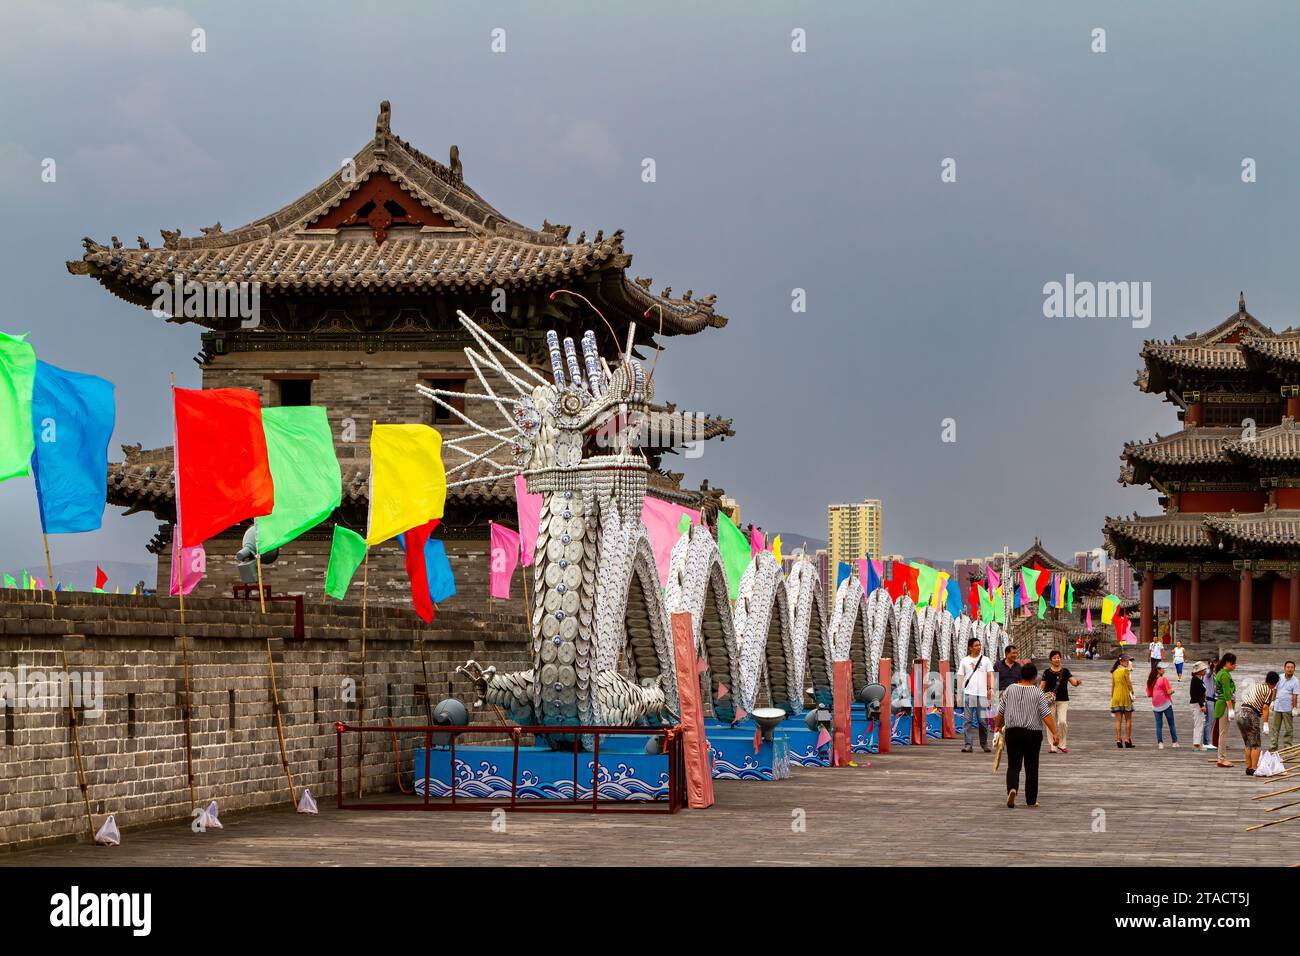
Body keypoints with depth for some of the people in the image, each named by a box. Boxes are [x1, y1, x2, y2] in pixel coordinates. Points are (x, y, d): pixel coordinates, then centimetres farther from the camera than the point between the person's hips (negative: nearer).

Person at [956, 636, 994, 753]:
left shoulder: (985, 660, 11)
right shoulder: (964, 661, 9)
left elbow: (989, 675, 9)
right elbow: (960, 677, 8)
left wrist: (990, 689, -3)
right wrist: (960, 692, 0)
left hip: (982, 694, 0)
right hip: (968, 693, 0)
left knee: (982, 720, 2)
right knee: (968, 720, -4)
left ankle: (984, 743, 16)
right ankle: (968, 744, -5)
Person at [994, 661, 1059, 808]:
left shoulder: (1010, 689, 2)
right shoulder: (1038, 693, -5)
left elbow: (1000, 711, 8)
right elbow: (1046, 715, -11)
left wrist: (998, 725, 25)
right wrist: (1054, 733, -11)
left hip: (1012, 732, 1)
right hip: (1033, 734, -1)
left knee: (1013, 765, 4)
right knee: (1031, 768, 10)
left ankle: (1012, 788, -24)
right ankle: (1031, 800, 14)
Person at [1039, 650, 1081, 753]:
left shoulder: (1065, 671, 9)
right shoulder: (1047, 672, 5)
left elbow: (1073, 682, 4)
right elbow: (1042, 686, 4)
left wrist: (1077, 682, -18)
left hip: (1063, 700, 0)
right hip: (1050, 701, 0)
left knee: (1062, 722, -12)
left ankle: (1062, 744, 5)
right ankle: (1052, 746, 6)